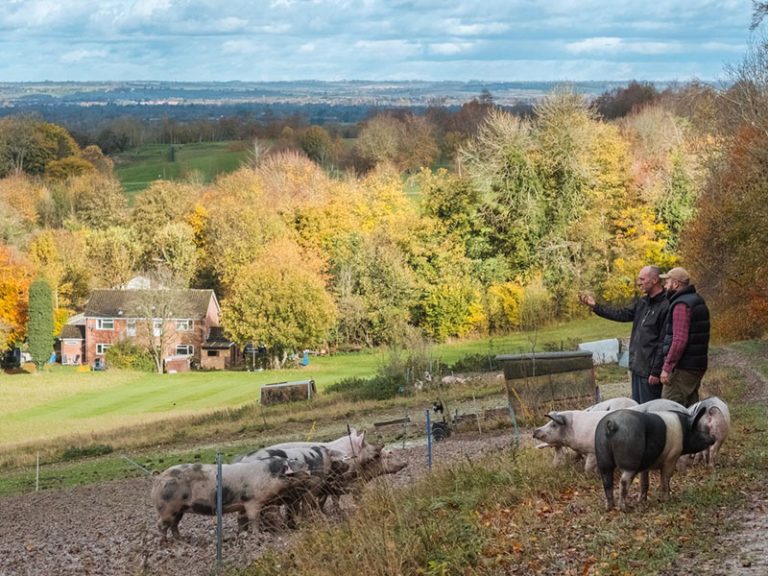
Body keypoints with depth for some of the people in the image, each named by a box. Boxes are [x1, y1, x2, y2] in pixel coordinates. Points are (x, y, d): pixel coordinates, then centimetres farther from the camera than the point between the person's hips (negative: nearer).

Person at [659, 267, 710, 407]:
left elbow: (680, 340, -24)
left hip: (682, 368, -10)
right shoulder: (698, 301, 16)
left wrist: (667, 367, -23)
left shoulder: (681, 305, -16)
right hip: (698, 365, 10)